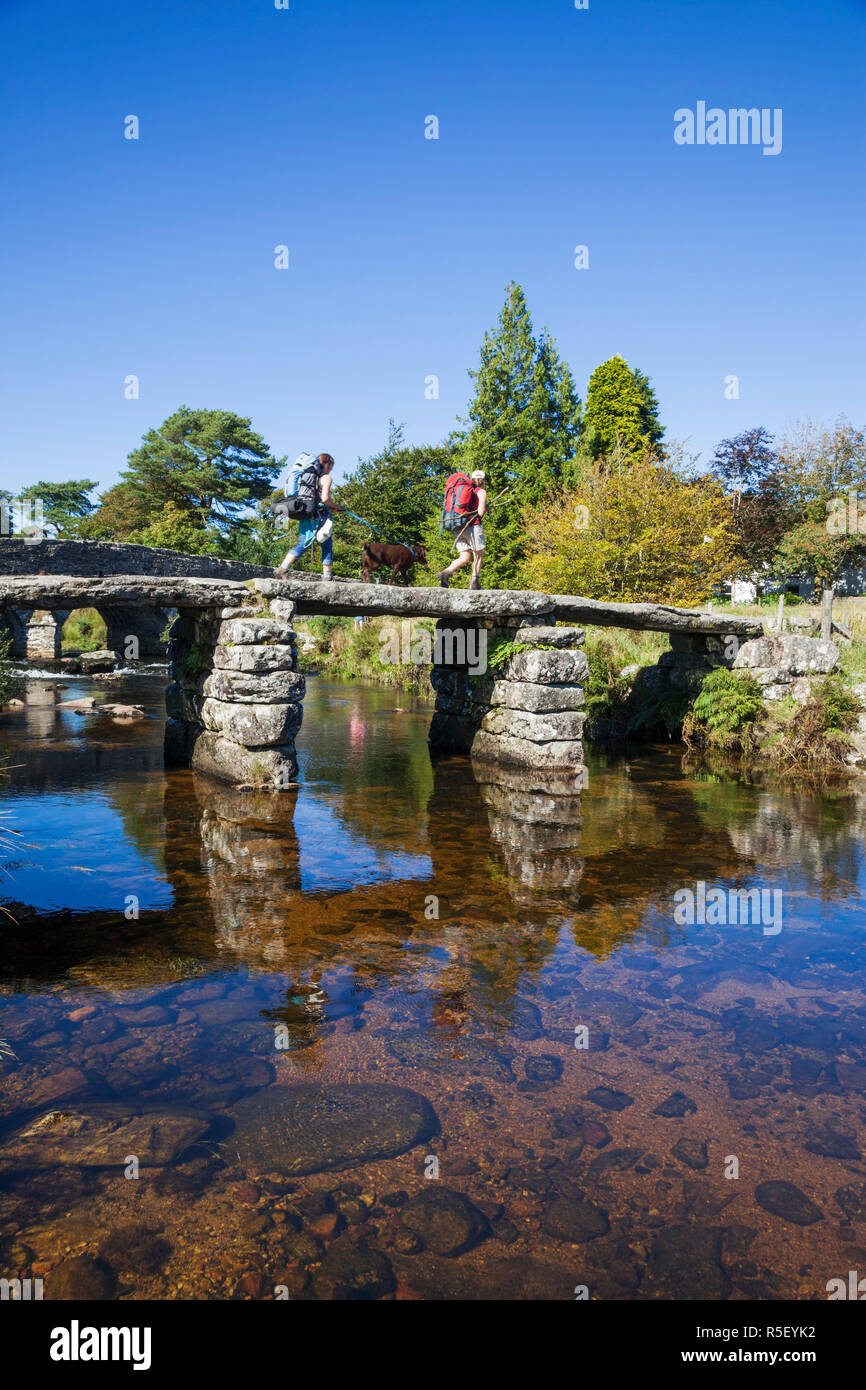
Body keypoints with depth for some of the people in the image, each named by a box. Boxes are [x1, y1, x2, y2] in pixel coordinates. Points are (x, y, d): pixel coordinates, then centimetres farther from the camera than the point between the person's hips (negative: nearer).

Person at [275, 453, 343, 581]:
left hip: (304, 516, 6)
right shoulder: (326, 477, -3)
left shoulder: (306, 475, 18)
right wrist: (336, 506, 3)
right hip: (318, 516, -6)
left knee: (302, 545, 5)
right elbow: (325, 498, -15)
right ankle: (327, 576, 7)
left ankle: (282, 569, -11)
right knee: (327, 545, 6)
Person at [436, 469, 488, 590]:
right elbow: (480, 512, -11)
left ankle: (445, 573, -19)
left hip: (459, 528, 6)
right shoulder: (481, 491, 1)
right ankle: (474, 582, 0)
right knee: (478, 555, 8)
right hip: (474, 526, -6)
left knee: (465, 558, 3)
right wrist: (486, 508, 11)